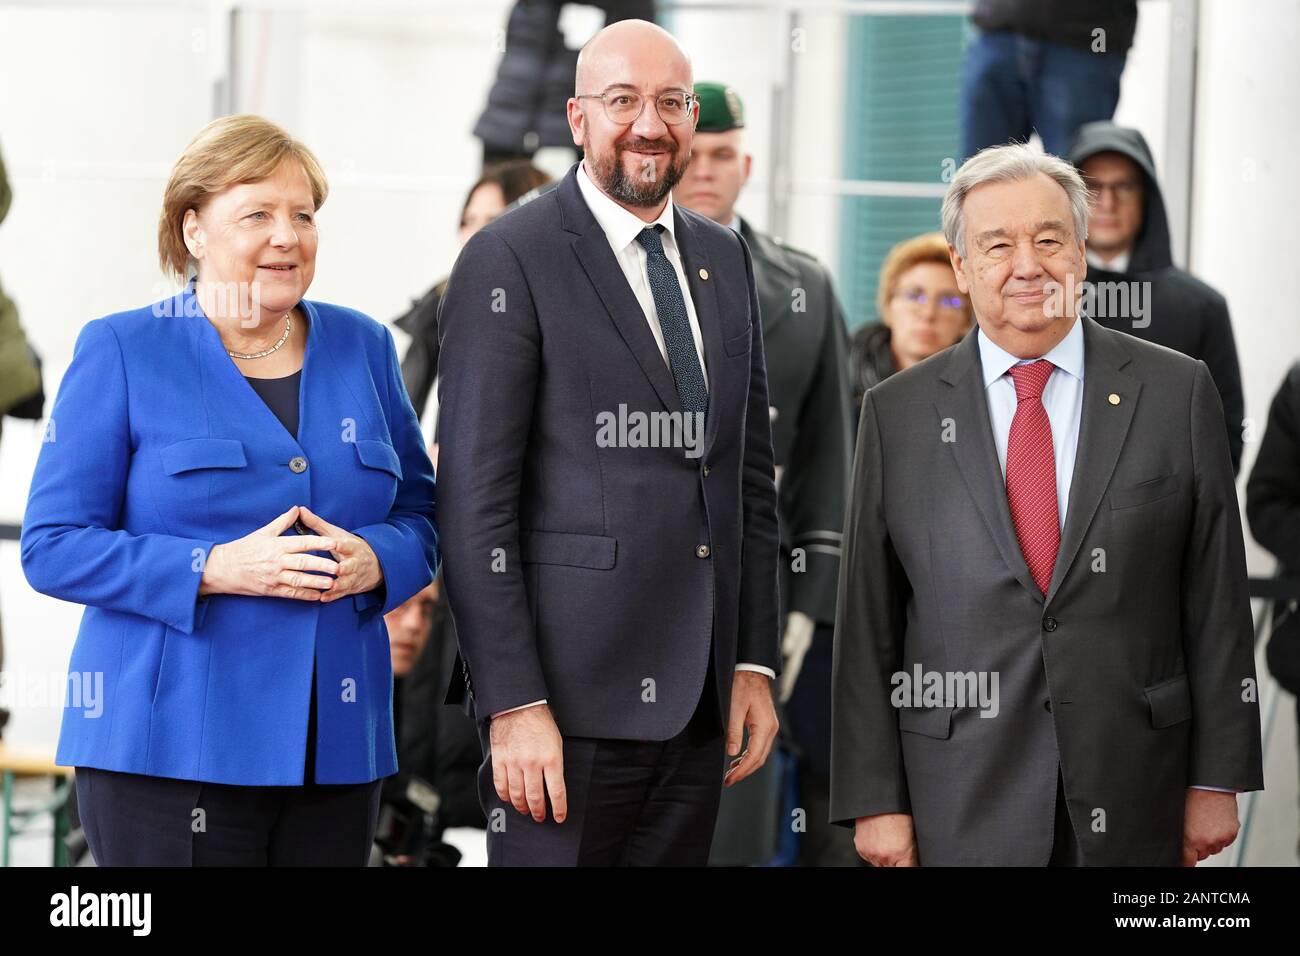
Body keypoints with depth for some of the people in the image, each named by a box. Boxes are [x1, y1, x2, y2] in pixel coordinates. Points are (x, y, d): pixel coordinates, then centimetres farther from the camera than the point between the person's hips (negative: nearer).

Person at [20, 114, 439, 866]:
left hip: (337, 746, 4)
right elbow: (52, 546, -4)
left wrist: (373, 563, -8)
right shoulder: (122, 353, 0)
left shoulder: (363, 348, 12)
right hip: (170, 746, -4)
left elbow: (421, 515, 16)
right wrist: (215, 570, -16)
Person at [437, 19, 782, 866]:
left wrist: (756, 662, 11)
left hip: (698, 701, 6)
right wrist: (512, 702, -16)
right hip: (569, 695, -6)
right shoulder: (511, 260, -6)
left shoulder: (724, 260, 15)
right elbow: (475, 500, -11)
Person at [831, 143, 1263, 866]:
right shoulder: (897, 414, 4)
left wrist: (1218, 779, -1)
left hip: (1135, 794, 0)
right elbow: (867, 623, 3)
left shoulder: (1177, 393, 2)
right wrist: (874, 799, -2)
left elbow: (1216, 601, 2)